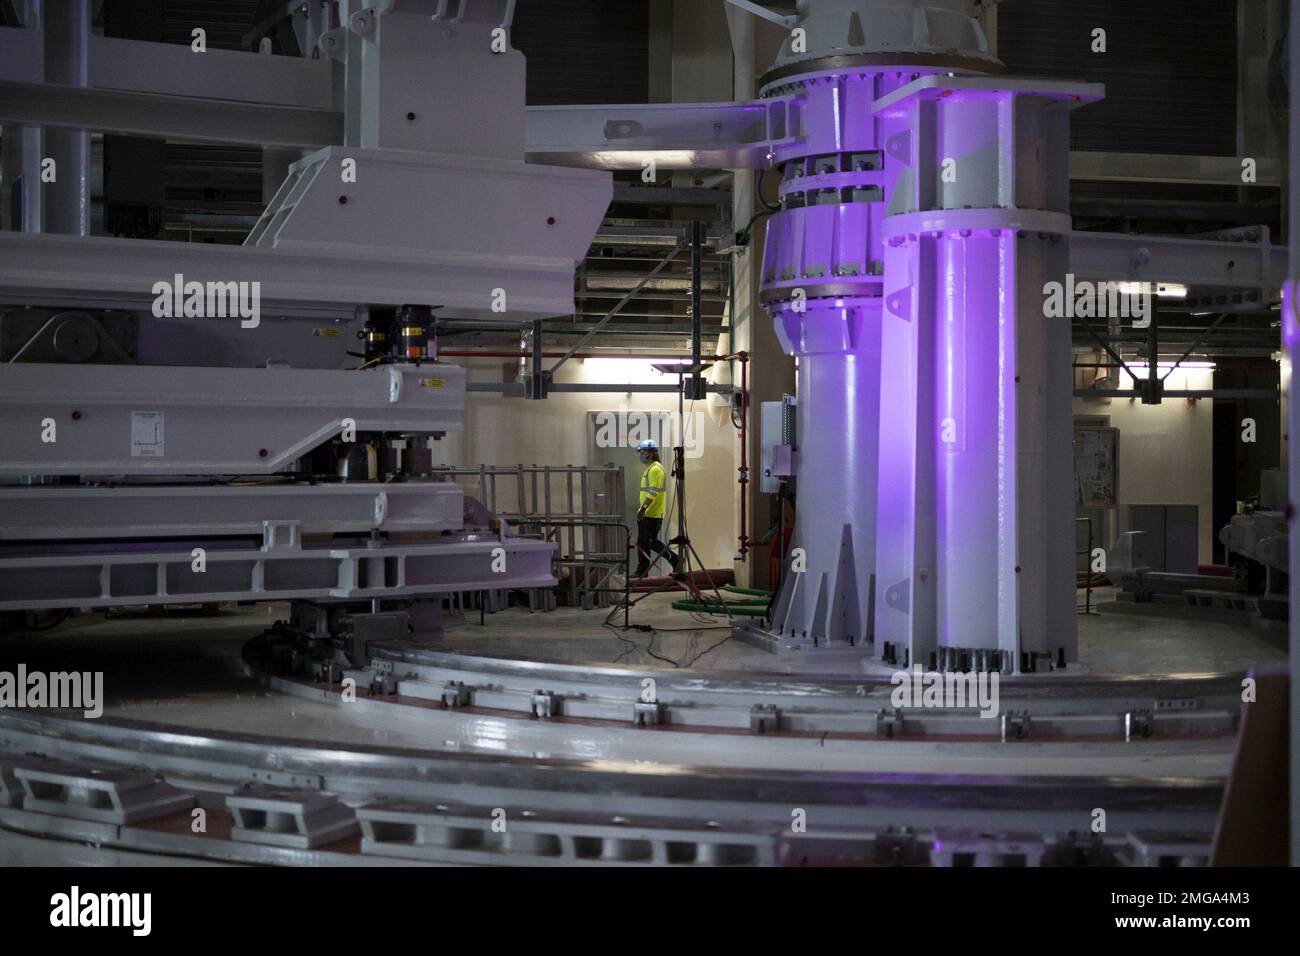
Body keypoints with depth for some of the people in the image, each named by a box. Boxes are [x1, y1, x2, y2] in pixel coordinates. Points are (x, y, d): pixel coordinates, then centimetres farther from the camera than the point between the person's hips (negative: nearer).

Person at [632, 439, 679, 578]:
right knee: (642, 542, 9)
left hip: (652, 514, -10)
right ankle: (642, 570, 11)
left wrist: (643, 508, -25)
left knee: (651, 542, -9)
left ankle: (676, 561, 1)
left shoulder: (655, 469, -15)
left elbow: (653, 492, -23)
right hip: (646, 514, 10)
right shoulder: (649, 469, 18)